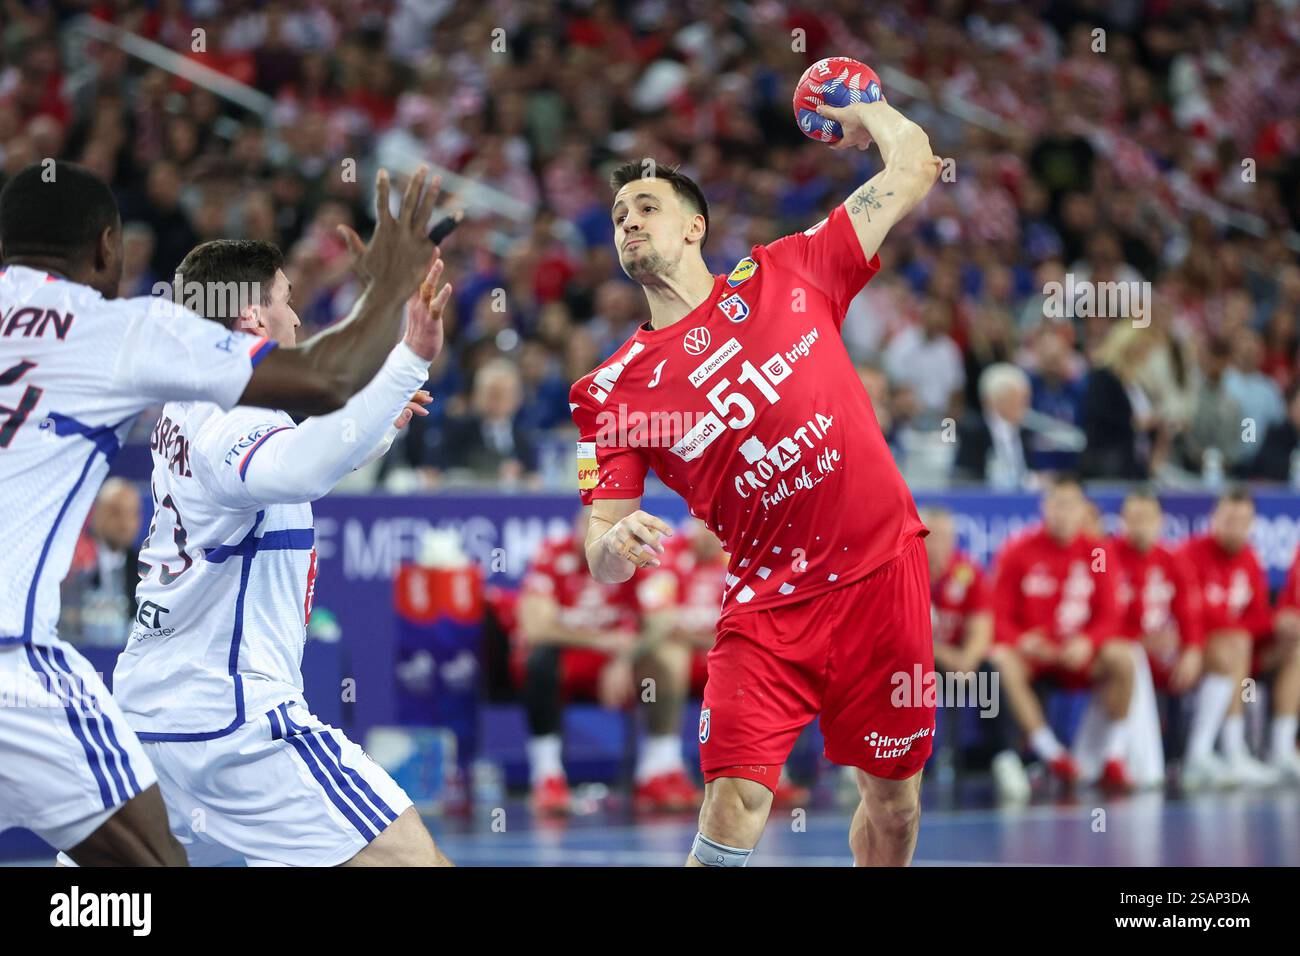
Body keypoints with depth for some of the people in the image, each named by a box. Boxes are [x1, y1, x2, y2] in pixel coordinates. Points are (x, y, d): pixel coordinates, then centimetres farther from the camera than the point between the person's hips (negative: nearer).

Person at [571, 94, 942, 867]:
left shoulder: (785, 276, 3)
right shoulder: (613, 392, 2)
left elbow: (914, 171, 9)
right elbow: (601, 558, -1)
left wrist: (866, 111, 27)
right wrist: (615, 543, -24)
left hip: (882, 572, 1)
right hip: (768, 603, -1)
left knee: (894, 797, 9)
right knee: (737, 800, -17)